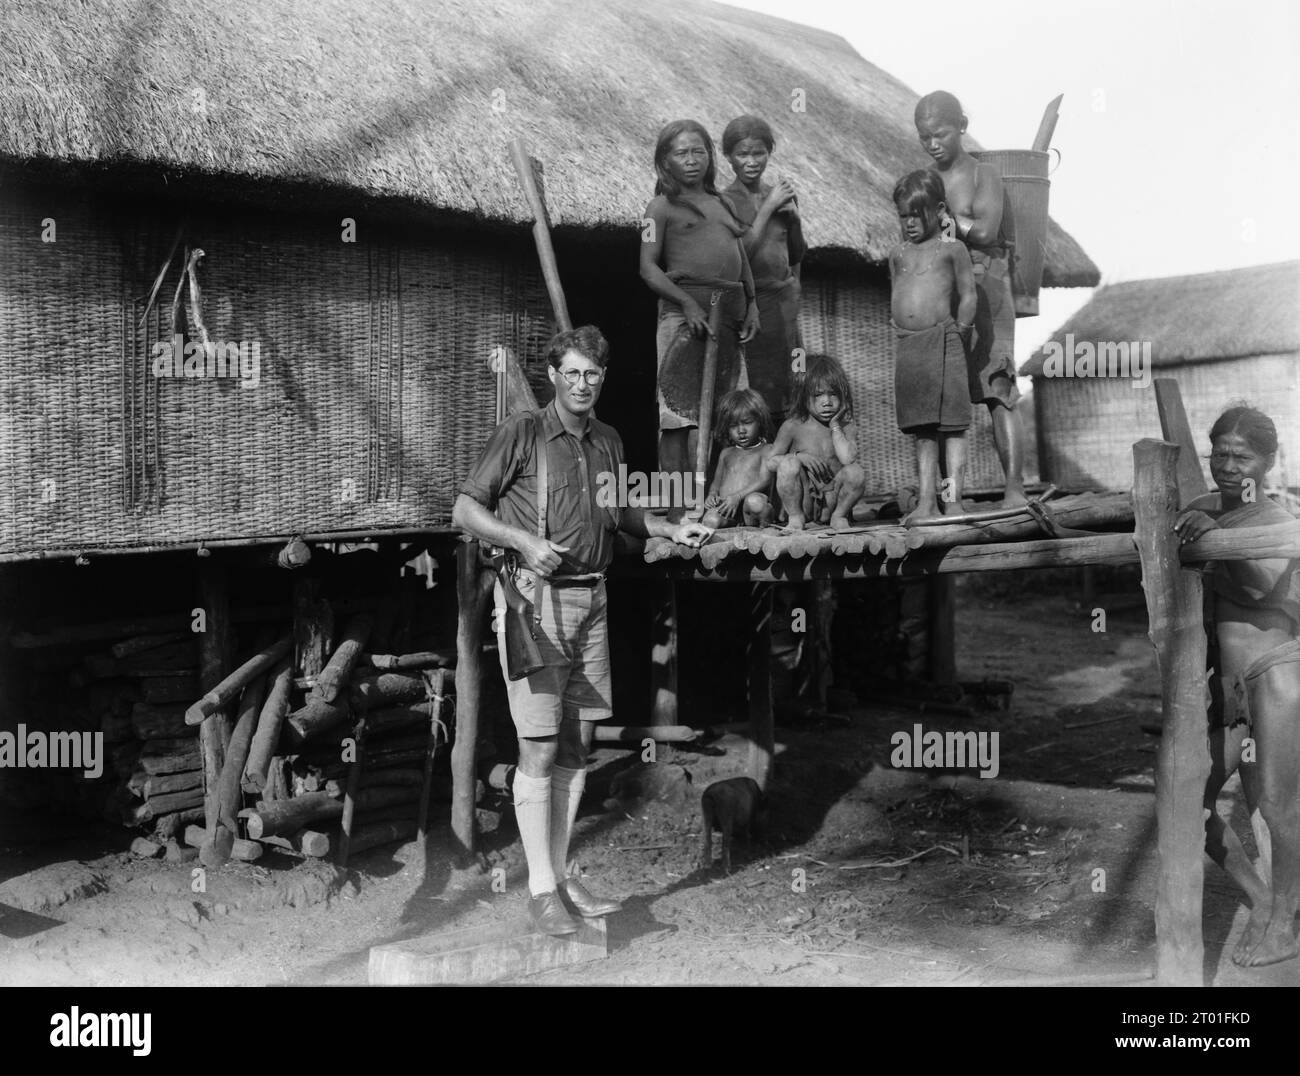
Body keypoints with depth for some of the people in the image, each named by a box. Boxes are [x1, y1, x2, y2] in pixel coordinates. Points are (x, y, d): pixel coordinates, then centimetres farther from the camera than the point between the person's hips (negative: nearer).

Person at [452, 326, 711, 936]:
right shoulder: (522, 433, -4)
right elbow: (465, 510, -3)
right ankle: (541, 889, 3)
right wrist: (526, 541, -17)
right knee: (539, 748, -5)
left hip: (591, 599, 6)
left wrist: (673, 532, 12)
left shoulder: (608, 441, 14)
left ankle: (561, 878, 19)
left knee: (576, 747, 9)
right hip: (535, 597, -6)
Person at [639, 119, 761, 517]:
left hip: (728, 311, 6)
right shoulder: (663, 207, 2)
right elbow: (649, 268, -5)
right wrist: (687, 304, -17)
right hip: (686, 310, -6)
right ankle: (677, 506, -6)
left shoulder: (721, 202, 20)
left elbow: (741, 256, 22)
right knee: (679, 411, -8)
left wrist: (751, 303, 9)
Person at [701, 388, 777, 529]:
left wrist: (738, 496, -18)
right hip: (725, 507, 2)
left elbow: (764, 481, -3)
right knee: (711, 520, -35)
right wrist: (712, 495, 4)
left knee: (754, 501, -40)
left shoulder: (768, 450, 11)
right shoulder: (726, 453, 28)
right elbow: (716, 483, 30)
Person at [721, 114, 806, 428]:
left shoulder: (782, 194, 9)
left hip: (783, 299, 5)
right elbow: (741, 251, -18)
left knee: (786, 389, 6)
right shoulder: (725, 201, -6)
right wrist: (768, 207, -15)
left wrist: (794, 215, 0)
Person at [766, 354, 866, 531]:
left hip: (832, 500, 1)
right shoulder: (793, 427, 0)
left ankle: (839, 516, 0)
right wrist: (798, 456, -17)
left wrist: (834, 426, -6)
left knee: (856, 472, -26)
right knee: (789, 464, -28)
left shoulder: (844, 426, 3)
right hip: (802, 501, -1)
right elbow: (769, 463, 0)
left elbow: (848, 458, -16)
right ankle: (795, 517, -7)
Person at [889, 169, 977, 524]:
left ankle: (954, 498, -2)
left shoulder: (951, 248, 2)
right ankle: (926, 502, 10)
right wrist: (897, 324, 11)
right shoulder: (897, 254, 17)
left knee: (951, 422, -5)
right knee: (922, 429, 7)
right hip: (908, 347, 5)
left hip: (942, 342, -5)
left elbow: (968, 296, 2)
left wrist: (959, 331, -4)